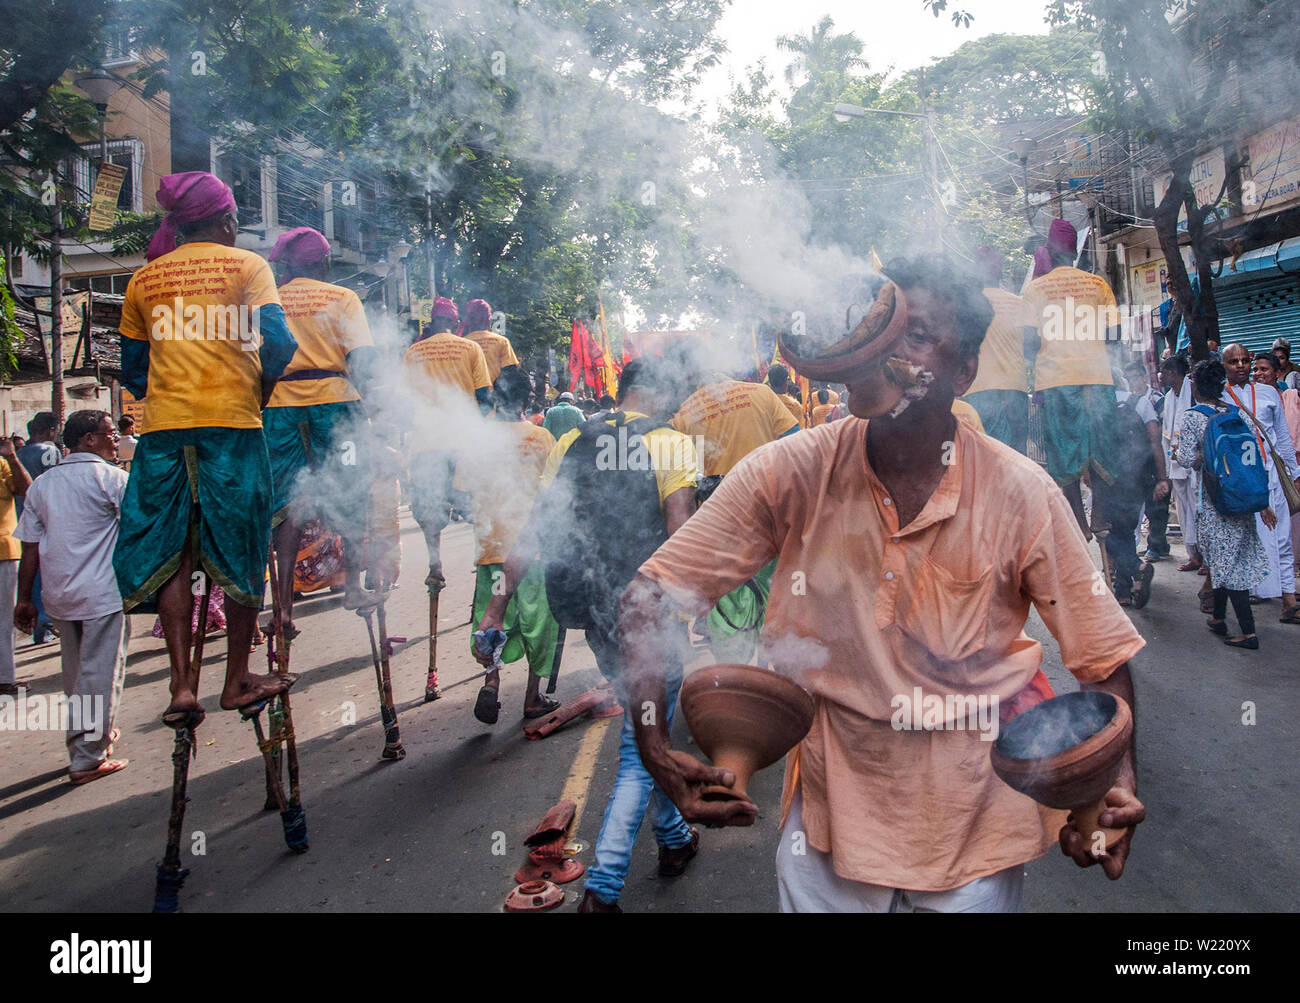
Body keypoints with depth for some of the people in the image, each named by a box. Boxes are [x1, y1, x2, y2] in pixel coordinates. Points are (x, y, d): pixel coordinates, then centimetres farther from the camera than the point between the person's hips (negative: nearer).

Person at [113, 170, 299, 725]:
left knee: (172, 552, 7)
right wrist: (263, 389, 7)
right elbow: (278, 343, -9)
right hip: (232, 423, -3)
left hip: (163, 428, 3)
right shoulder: (247, 265, 2)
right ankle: (238, 680, 14)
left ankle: (182, 684, 1)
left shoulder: (144, 279, 13)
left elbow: (132, 370, 14)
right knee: (240, 550, 6)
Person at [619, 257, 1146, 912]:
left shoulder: (1022, 495, -15)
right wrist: (656, 752, -25)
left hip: (974, 817, 0)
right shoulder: (789, 473, -16)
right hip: (831, 805, 0)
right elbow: (649, 599, -14)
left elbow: (1103, 656, -5)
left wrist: (1120, 786, -21)